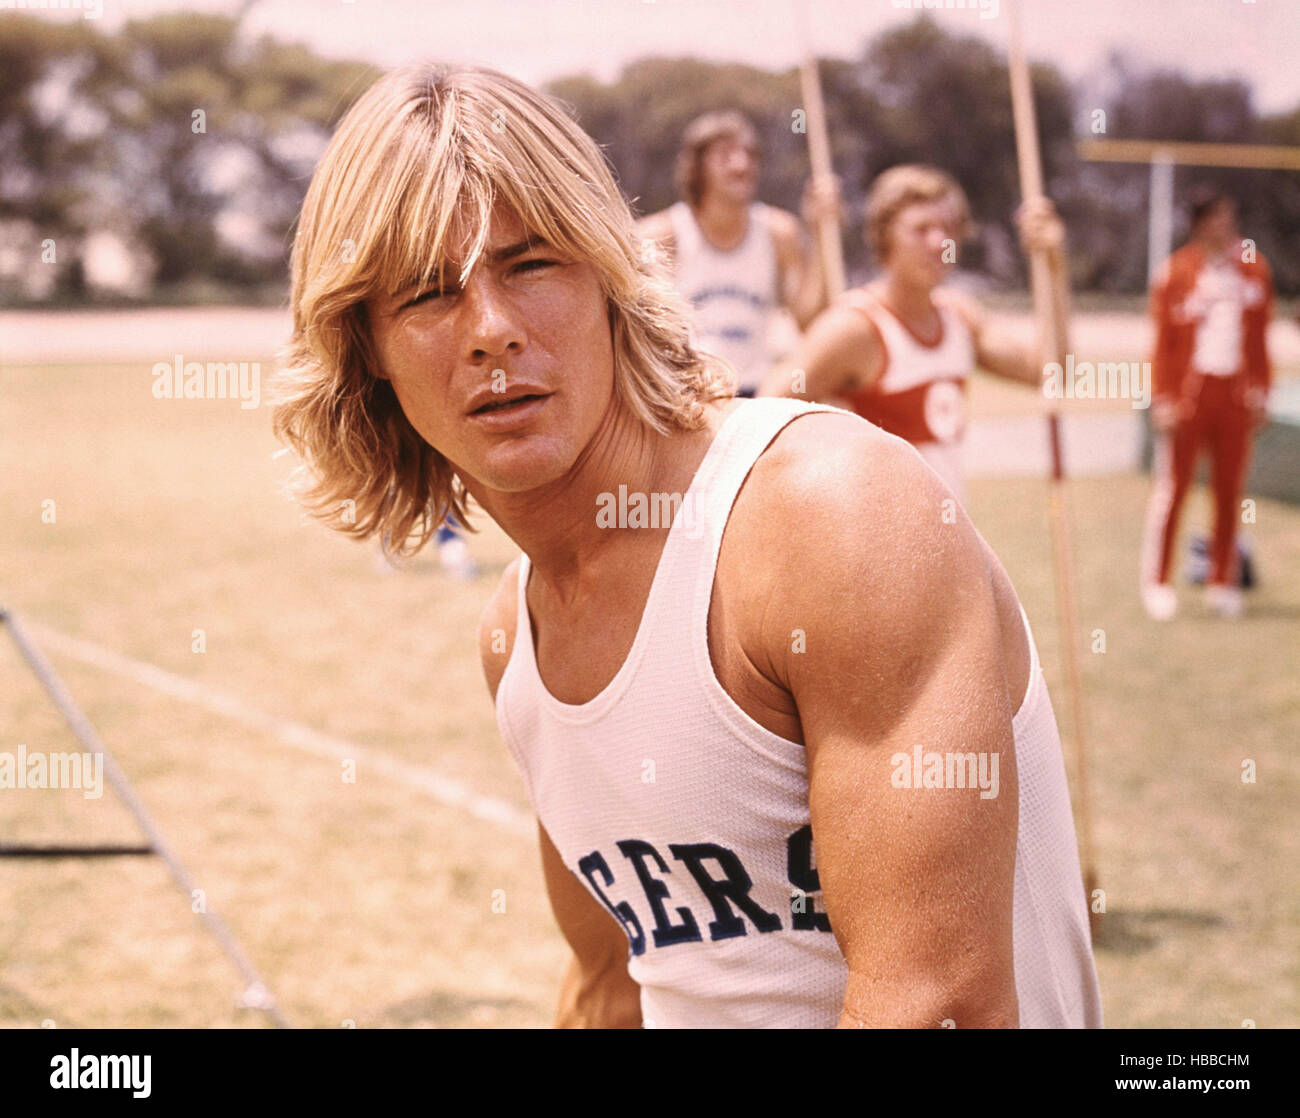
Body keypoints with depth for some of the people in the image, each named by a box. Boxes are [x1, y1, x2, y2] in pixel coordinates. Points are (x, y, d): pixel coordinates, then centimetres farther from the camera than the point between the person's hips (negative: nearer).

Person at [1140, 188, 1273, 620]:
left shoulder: (1254, 268, 9)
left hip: (1236, 398, 3)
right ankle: (1157, 583, 6)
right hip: (1186, 398, -3)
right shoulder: (1175, 273, -2)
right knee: (1172, 487, -2)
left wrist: (1261, 390, 8)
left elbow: (1260, 338, 14)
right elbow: (1163, 343, -1)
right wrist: (1163, 401, -6)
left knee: (1230, 492, 5)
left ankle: (1222, 583, 14)